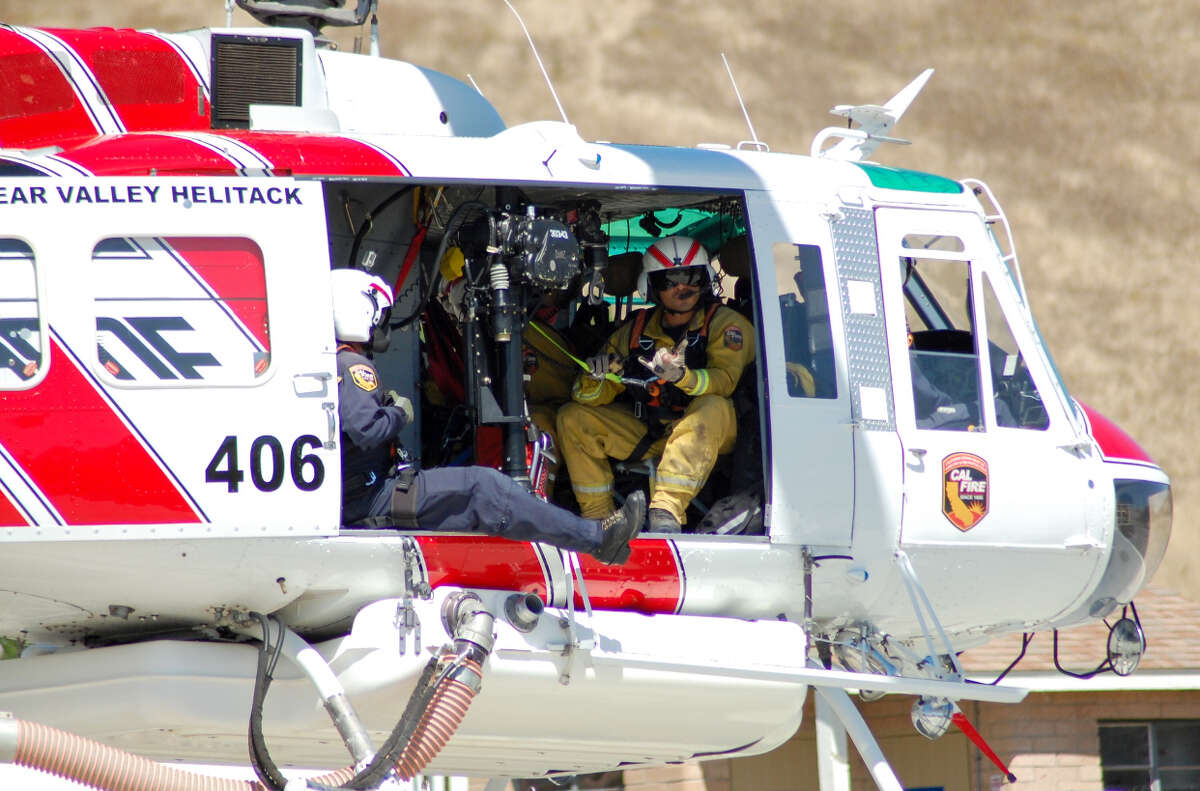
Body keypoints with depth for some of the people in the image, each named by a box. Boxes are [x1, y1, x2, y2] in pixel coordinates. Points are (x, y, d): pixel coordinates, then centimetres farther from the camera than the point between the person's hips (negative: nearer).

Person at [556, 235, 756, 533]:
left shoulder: (724, 323, -6)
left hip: (705, 434, -5)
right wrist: (594, 378, -21)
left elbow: (724, 380, -23)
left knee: (712, 407, -38)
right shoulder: (635, 330, 6)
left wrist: (681, 376, -43)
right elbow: (597, 396, 5)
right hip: (648, 435, 5)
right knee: (572, 417, -6)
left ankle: (666, 510, -47)